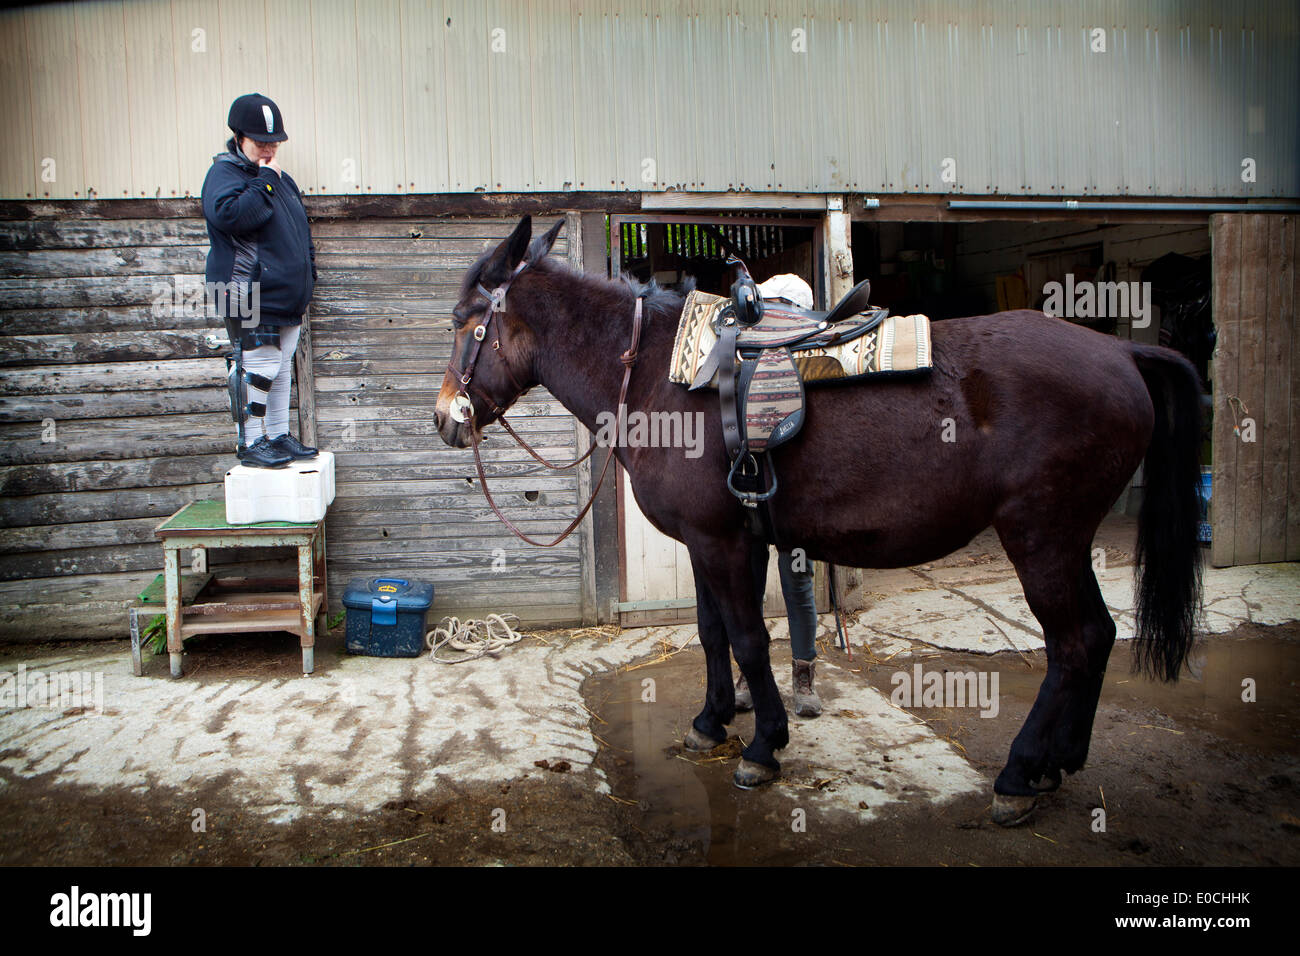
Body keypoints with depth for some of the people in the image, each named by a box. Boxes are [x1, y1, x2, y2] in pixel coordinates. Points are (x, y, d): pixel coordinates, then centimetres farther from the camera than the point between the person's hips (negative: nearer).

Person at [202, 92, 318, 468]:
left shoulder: (282, 179, 18)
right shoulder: (224, 173, -7)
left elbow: (301, 229, 28)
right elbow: (229, 214, -27)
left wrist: (307, 268, 18)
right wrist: (265, 180, -19)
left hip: (287, 296, 8)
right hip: (250, 296, -8)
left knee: (282, 368, 13)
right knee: (256, 367, -8)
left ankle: (279, 437, 22)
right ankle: (251, 443, 2)